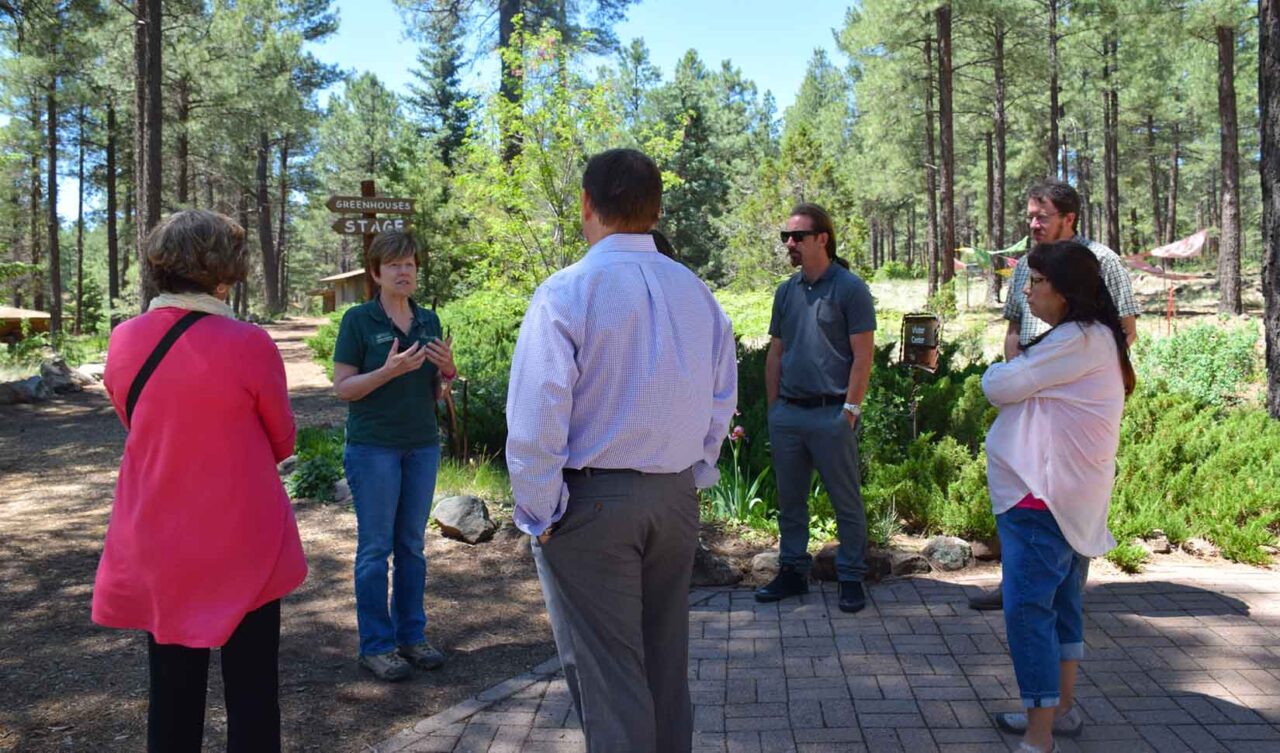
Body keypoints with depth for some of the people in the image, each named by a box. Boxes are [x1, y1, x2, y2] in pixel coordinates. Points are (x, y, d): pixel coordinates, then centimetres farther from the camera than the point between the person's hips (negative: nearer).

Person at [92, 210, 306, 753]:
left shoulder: (123, 342, -4)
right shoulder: (248, 346, -17)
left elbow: (139, 429, 10)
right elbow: (282, 442, -3)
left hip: (153, 547, 4)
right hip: (242, 545, -4)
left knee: (172, 689, 17)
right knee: (251, 690, 8)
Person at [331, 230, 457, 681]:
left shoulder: (428, 320, 9)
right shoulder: (358, 320, -5)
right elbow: (342, 387, -8)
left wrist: (447, 371, -7)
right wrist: (389, 370, -22)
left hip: (422, 445, 5)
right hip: (373, 446, -5)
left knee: (412, 545, 11)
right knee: (375, 547, 1)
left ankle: (411, 635, 22)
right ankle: (375, 645, 11)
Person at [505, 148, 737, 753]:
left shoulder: (565, 293, -14)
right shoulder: (698, 294, 5)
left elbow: (536, 424, -17)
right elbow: (721, 406, 11)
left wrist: (538, 516, -6)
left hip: (589, 503, -6)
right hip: (678, 499, 6)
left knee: (606, 678, 4)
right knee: (666, 661, 20)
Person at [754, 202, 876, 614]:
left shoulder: (849, 288, -6)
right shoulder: (786, 291, 11)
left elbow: (863, 356, -8)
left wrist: (850, 410, -13)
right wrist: (773, 405, 9)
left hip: (831, 414, -6)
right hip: (787, 412, 6)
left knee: (846, 502, 5)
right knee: (789, 499, 13)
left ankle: (851, 578, 17)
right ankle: (792, 571, 26)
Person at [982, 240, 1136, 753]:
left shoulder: (1079, 341, -18)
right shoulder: (1090, 339, 16)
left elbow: (999, 387, -17)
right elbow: (1031, 390, 13)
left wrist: (1000, 368, 3)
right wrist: (1017, 368, -4)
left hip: (1044, 498, -11)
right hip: (1066, 495, 11)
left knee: (1028, 608, -8)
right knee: (1060, 601, 18)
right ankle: (1059, 710, 32)